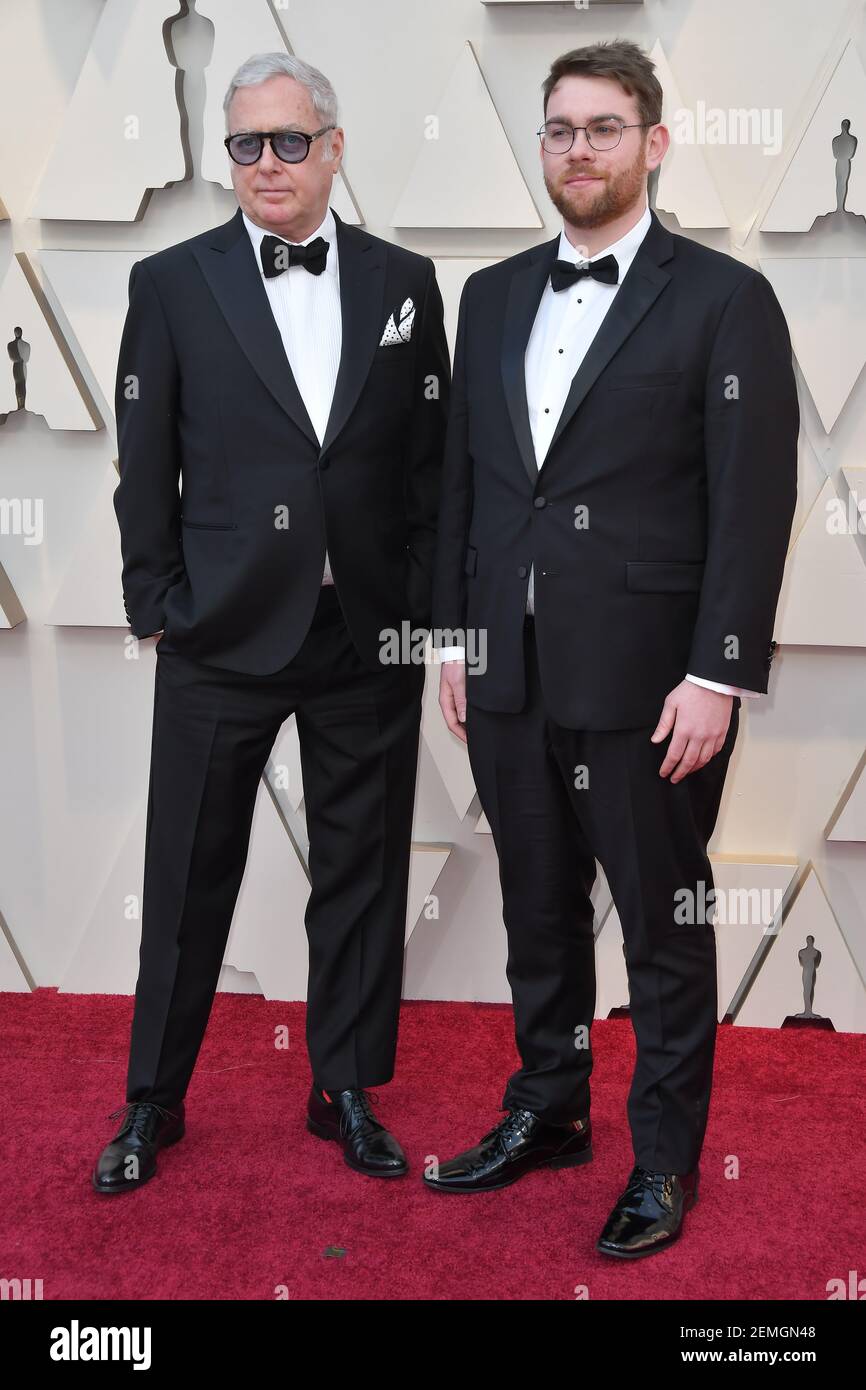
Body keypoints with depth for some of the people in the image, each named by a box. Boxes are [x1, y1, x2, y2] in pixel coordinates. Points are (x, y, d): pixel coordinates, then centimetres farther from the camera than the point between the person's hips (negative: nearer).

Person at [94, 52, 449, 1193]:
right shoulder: (172, 284, 1)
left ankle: (348, 1090, 27)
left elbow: (432, 458, 7)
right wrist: (158, 607, -2)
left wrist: (420, 606, 1)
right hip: (223, 633, -1)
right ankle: (153, 1103, 24)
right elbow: (144, 469, 3)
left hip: (371, 636, 2)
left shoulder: (403, 282, 6)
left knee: (363, 873, 10)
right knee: (189, 877, 8)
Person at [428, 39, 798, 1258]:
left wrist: (719, 674, -14)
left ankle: (665, 1157, 22)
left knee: (664, 926, 7)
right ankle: (546, 1113, 33)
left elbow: (754, 503, -9)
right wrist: (454, 632, 10)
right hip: (509, 675, 5)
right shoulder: (493, 296, 12)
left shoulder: (724, 300, -5)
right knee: (538, 909, 16)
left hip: (645, 680, -5)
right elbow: (461, 478, 14)